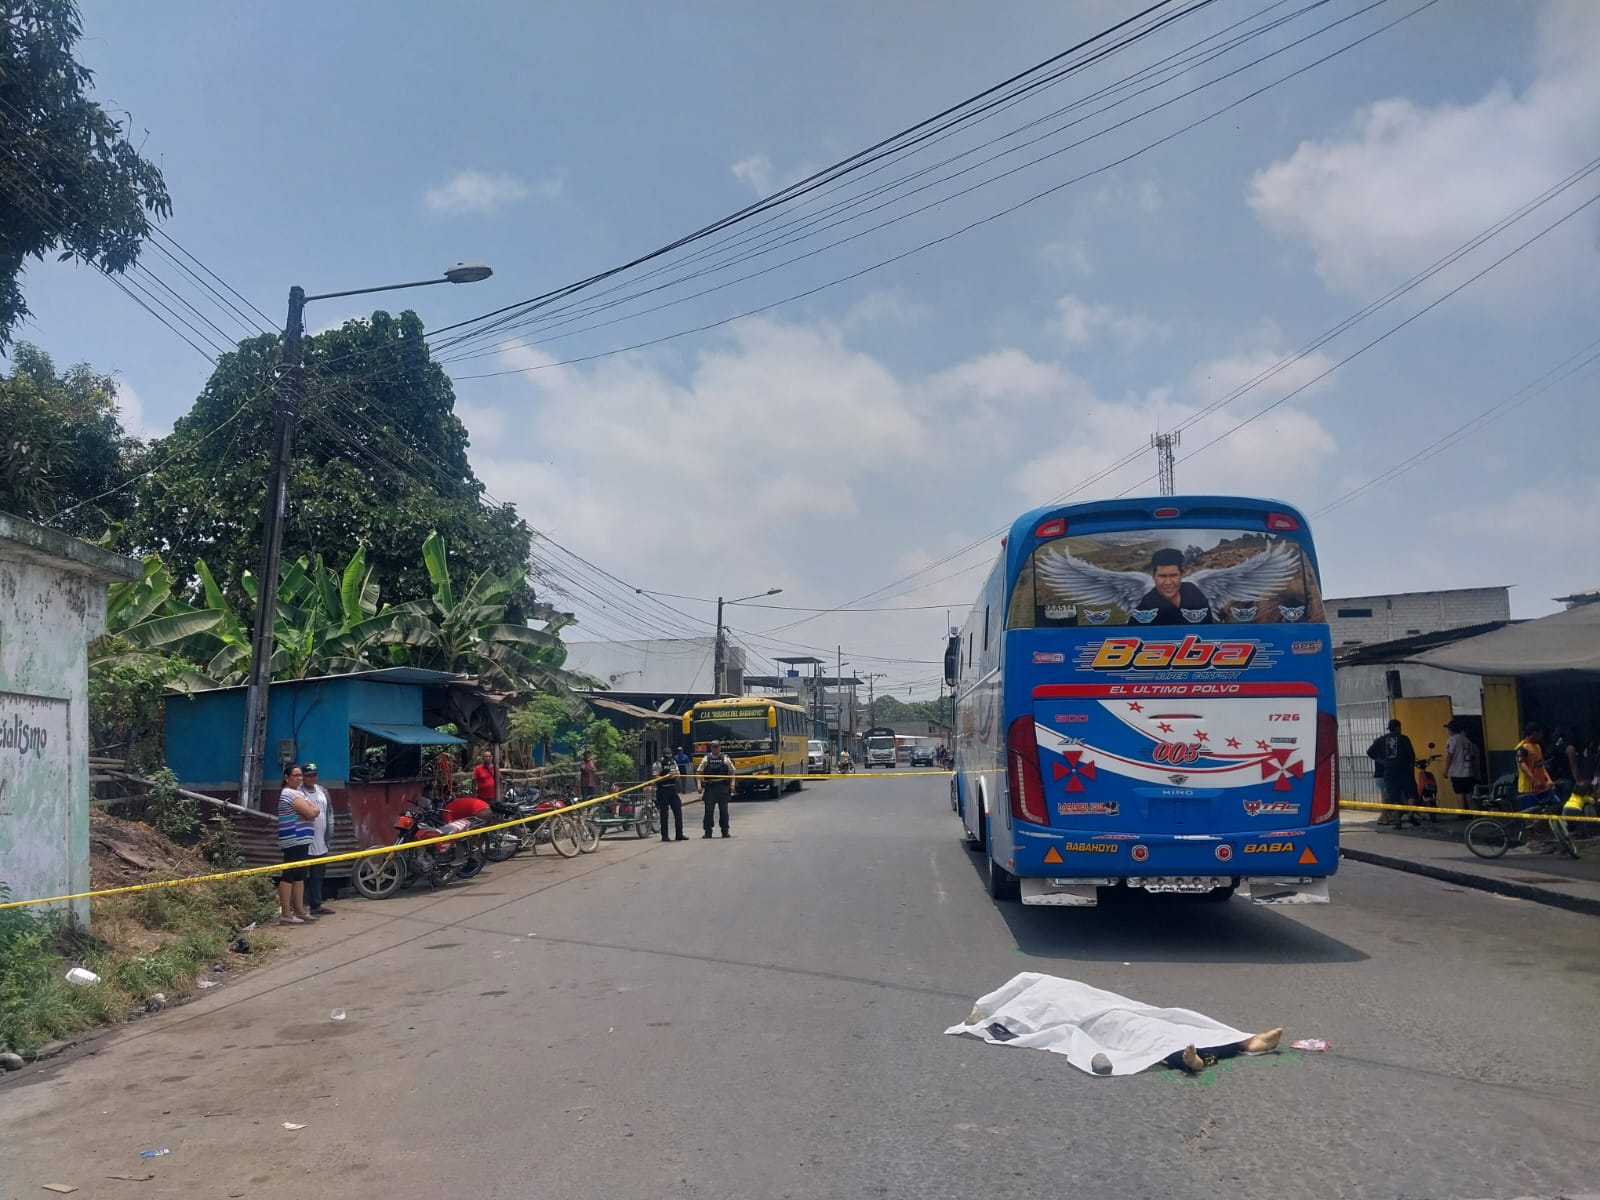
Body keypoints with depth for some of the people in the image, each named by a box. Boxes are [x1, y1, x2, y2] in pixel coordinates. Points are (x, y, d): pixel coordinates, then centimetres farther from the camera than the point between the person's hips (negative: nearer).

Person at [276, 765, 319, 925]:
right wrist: (313, 809, 1)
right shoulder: (290, 793, -12)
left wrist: (310, 810, -9)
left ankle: (300, 910, 18)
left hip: (301, 840, 10)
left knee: (300, 875, 12)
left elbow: (311, 812, 12)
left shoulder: (298, 791, 19)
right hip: (294, 840, -10)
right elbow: (312, 812, -20)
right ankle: (285, 914, -9)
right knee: (289, 875, -9)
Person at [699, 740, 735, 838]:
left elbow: (731, 773, 6)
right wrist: (700, 785, -5)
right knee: (709, 809, -2)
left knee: (724, 810, 3)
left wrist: (732, 785, -3)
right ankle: (708, 831, 5)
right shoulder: (706, 759, 5)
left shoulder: (725, 759, 5)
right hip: (710, 787, 0)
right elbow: (700, 773, 5)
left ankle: (725, 831, 12)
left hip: (723, 787, 0)